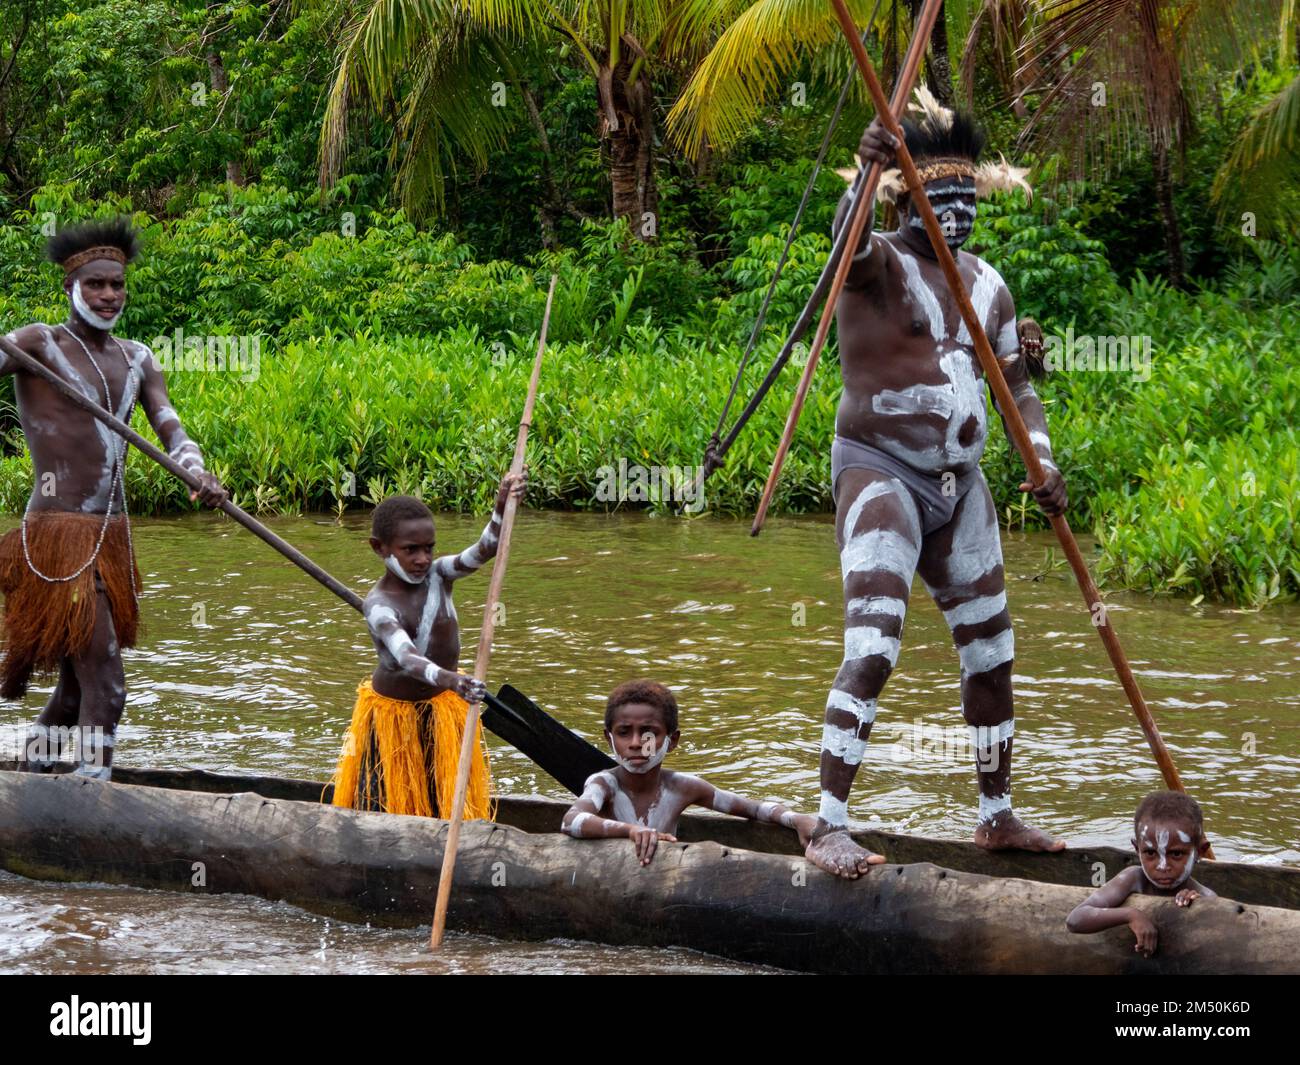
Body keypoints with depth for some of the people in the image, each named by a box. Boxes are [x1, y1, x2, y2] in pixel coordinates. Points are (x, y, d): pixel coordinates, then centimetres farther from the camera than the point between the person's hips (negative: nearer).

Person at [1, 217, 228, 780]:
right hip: (59, 539, -8)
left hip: (112, 539, 8)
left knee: (77, 688, 16)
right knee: (106, 690, -16)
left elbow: (172, 432, 7)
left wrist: (198, 474, -15)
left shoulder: (136, 359, 15)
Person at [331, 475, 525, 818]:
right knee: (386, 806, 4)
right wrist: (447, 679, -64)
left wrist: (502, 507, -48)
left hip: (442, 711, 4)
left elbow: (484, 551, -28)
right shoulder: (379, 605, -27)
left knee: (447, 801, 8)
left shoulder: (438, 575, -12)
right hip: (394, 713, -4)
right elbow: (405, 656, -44)